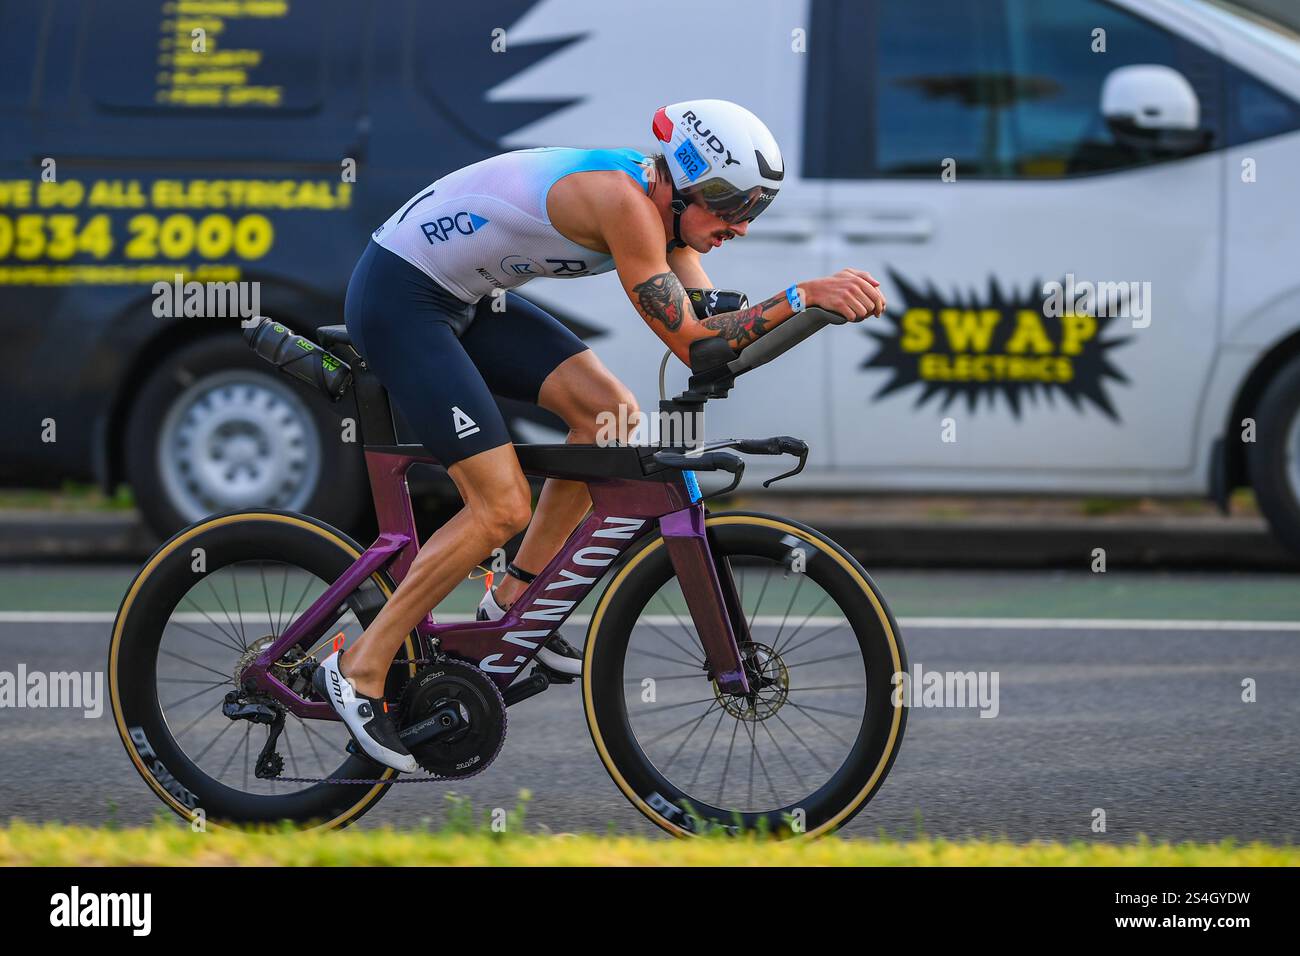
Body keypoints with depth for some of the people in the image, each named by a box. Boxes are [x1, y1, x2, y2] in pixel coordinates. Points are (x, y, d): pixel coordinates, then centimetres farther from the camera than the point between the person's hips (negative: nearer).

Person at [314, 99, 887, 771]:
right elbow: (692, 344, -27)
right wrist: (803, 297, -30)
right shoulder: (622, 201, -27)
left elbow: (716, 324, 1)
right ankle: (359, 669, -4)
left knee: (611, 414, -1)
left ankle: (514, 599, 11)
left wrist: (831, 301, -12)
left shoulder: (665, 206, 1)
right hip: (399, 300, -10)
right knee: (503, 508, -13)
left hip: (467, 298, 10)